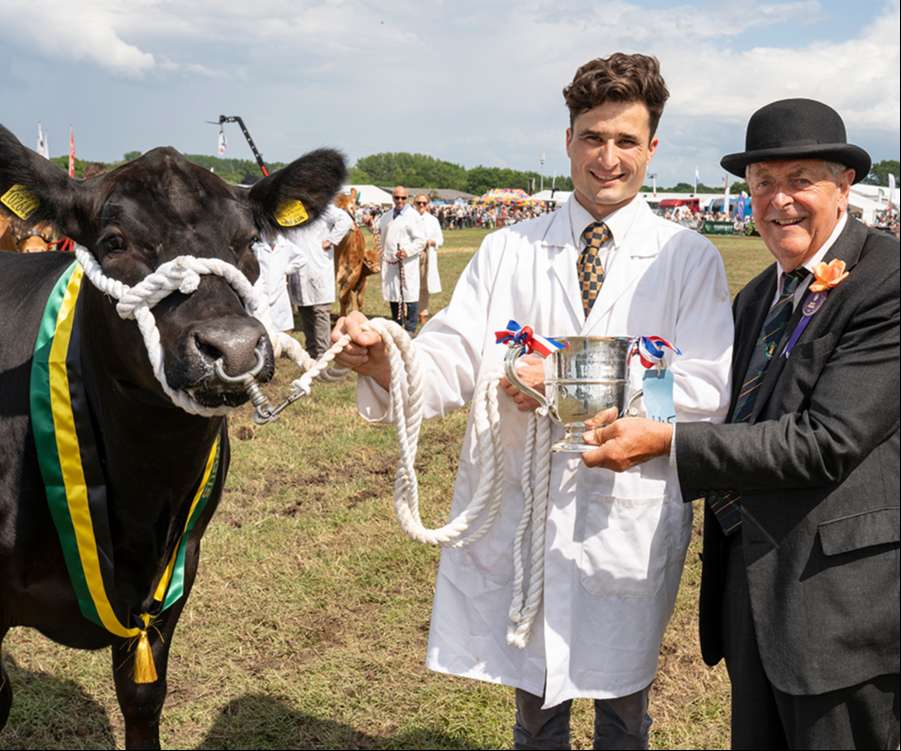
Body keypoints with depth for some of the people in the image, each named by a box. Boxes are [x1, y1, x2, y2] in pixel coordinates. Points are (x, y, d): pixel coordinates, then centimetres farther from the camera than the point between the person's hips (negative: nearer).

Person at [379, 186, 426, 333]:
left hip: (407, 263, -6)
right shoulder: (386, 217, 15)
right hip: (389, 262, 6)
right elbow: (381, 237, 27)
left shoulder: (413, 216, -3)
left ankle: (410, 328, 1)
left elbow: (420, 240, -8)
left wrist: (407, 251, -19)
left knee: (410, 295, -5)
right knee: (392, 294, 11)